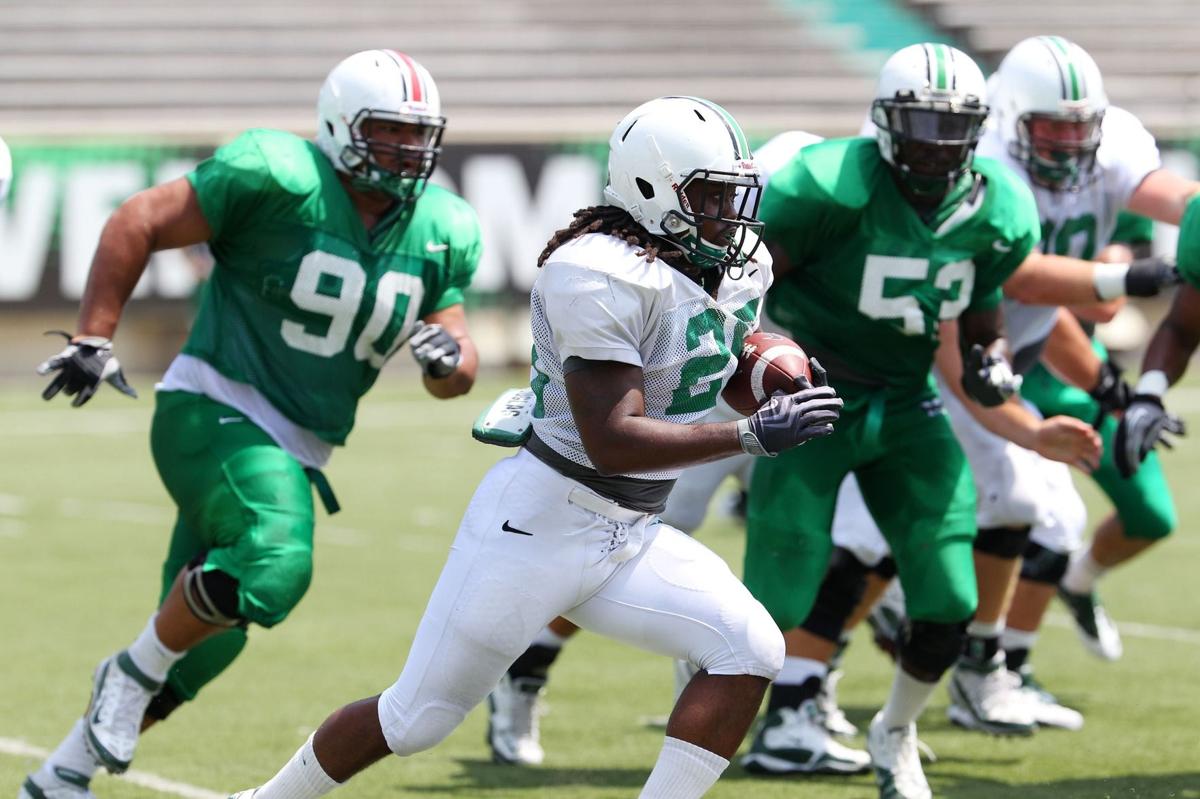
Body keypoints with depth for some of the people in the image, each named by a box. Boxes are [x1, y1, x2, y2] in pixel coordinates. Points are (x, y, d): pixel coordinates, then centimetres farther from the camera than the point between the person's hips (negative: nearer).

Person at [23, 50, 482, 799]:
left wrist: (451, 358, -14)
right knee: (274, 563, -34)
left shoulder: (443, 232, 5)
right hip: (214, 413, -7)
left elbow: (458, 370, 10)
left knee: (203, 643, 10)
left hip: (293, 455, 7)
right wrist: (94, 339, -11)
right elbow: (138, 224, -8)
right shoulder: (279, 178, -15)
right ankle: (133, 672, -8)